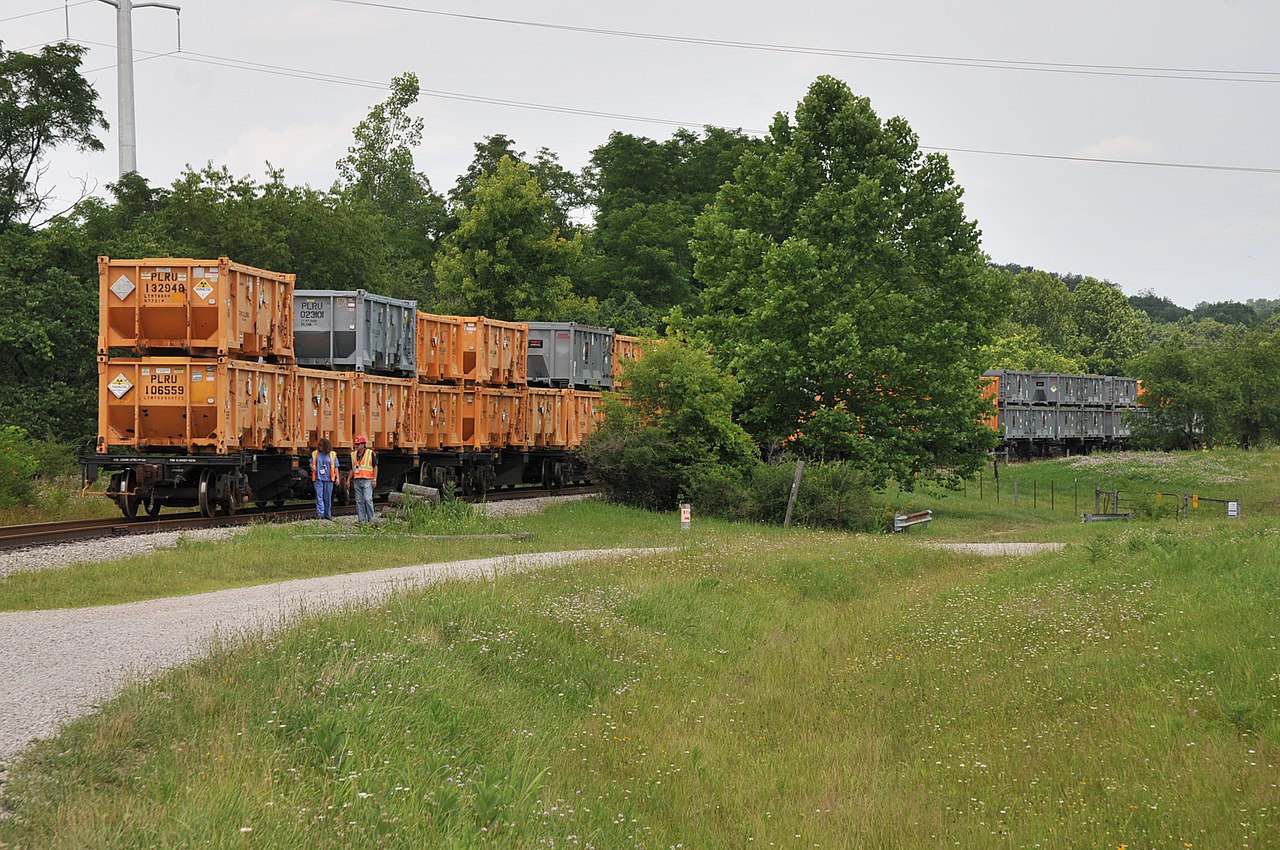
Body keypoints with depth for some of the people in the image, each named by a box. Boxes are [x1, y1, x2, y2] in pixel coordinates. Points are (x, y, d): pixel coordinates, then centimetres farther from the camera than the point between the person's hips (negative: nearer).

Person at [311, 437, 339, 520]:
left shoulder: (332, 454, 6)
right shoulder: (315, 453, 9)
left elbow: (336, 467, 9)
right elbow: (311, 462, 20)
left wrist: (337, 477, 3)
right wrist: (312, 467, -3)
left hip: (328, 479, 0)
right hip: (318, 478, 0)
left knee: (328, 497, 6)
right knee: (319, 496, -8)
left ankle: (328, 514, 15)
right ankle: (320, 513, -10)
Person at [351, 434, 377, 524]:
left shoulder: (370, 453, -2)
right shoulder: (353, 455, 14)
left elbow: (375, 467, -2)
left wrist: (374, 479, -9)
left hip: (367, 480, -6)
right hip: (357, 480, 6)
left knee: (368, 499, -12)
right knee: (359, 501, 5)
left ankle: (370, 518, -4)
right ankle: (361, 519, 9)